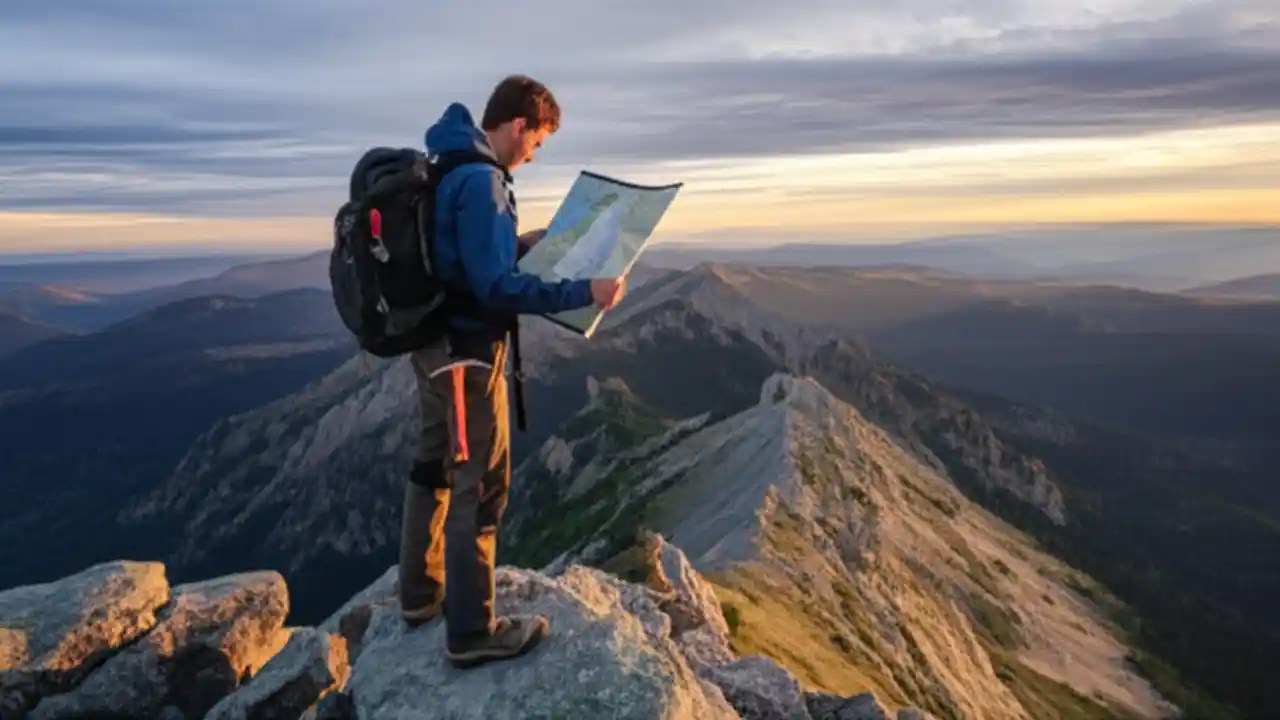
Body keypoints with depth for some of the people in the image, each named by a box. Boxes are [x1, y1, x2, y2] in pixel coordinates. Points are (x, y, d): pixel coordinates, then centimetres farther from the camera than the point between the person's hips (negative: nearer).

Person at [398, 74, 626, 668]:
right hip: (468, 351, -10)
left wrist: (521, 244, 15)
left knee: (435, 467, 20)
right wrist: (584, 292, -23)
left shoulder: (446, 167, 10)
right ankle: (471, 632, 9)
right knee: (480, 485, -1)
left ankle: (421, 593, 35)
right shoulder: (480, 180, -20)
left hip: (435, 343, 10)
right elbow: (495, 287, -25)